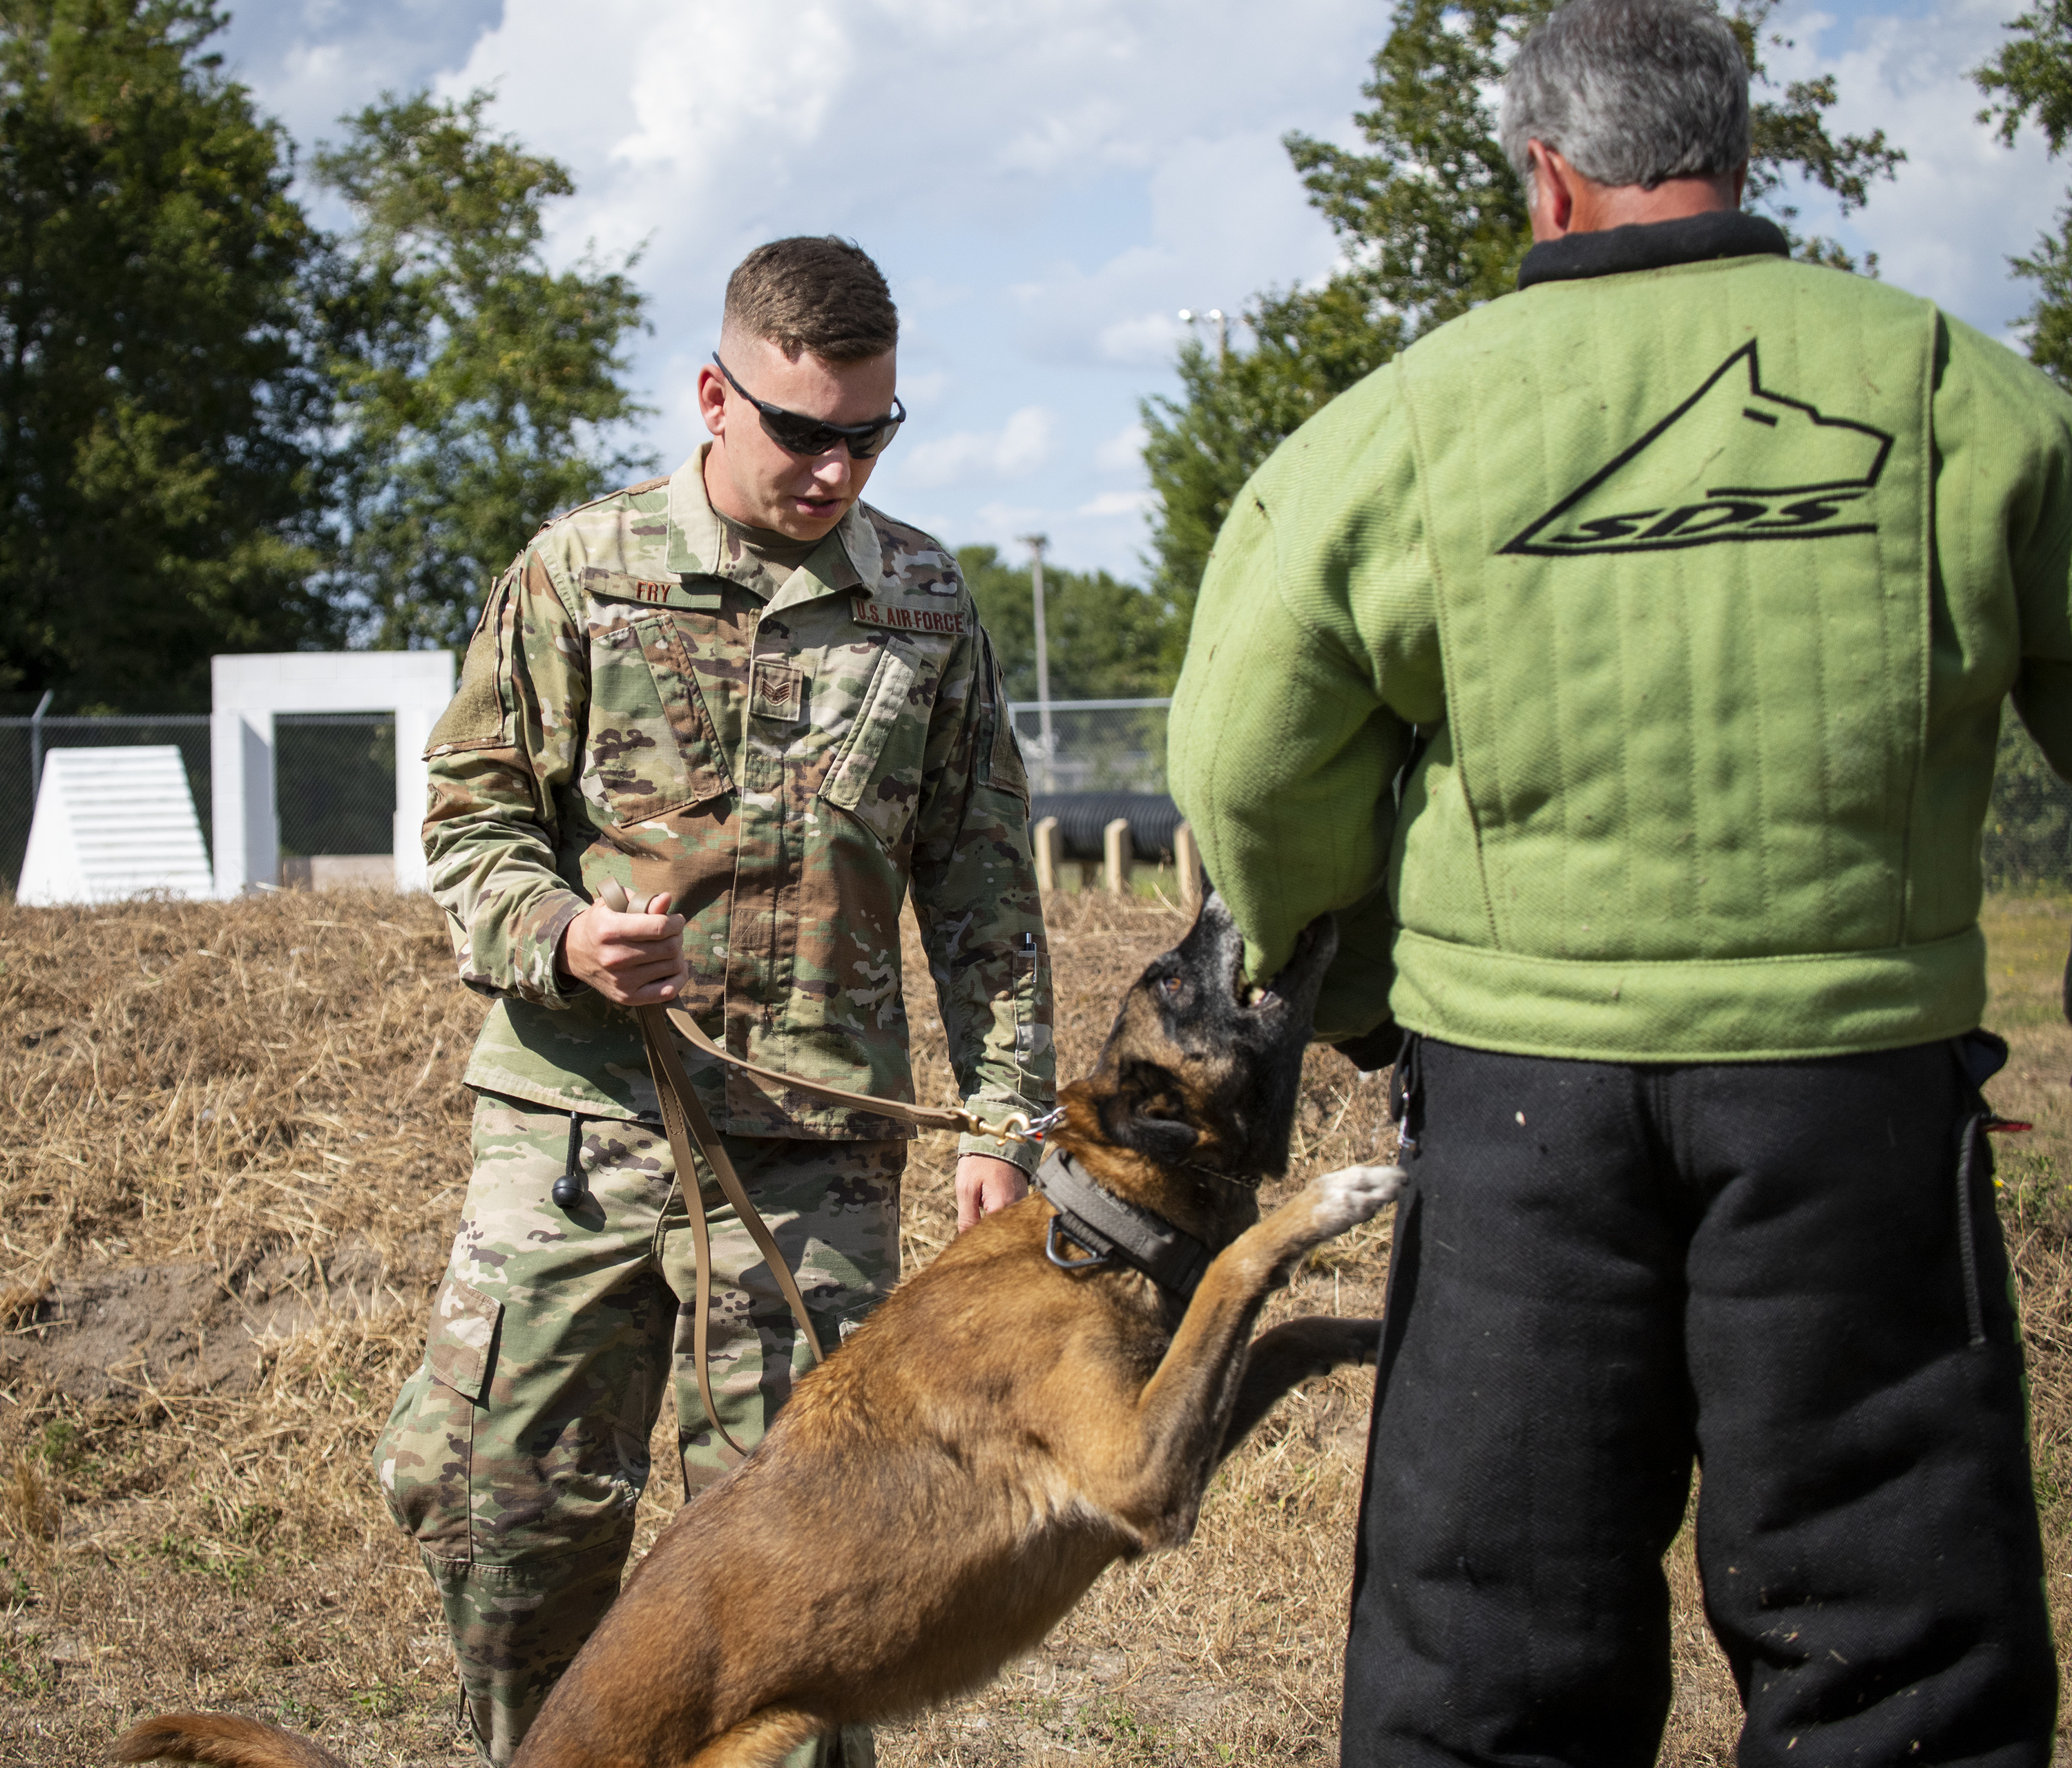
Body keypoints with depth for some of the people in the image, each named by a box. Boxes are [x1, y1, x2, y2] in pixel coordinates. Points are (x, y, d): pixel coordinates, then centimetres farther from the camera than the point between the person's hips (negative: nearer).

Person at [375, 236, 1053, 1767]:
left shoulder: (925, 604, 9)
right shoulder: (582, 571, 3)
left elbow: (985, 888, 11)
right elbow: (473, 812, 6)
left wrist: (1004, 1115, 5)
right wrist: (554, 936, -14)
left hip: (817, 1145, 0)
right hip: (577, 1121, 0)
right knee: (494, 1493, -1)